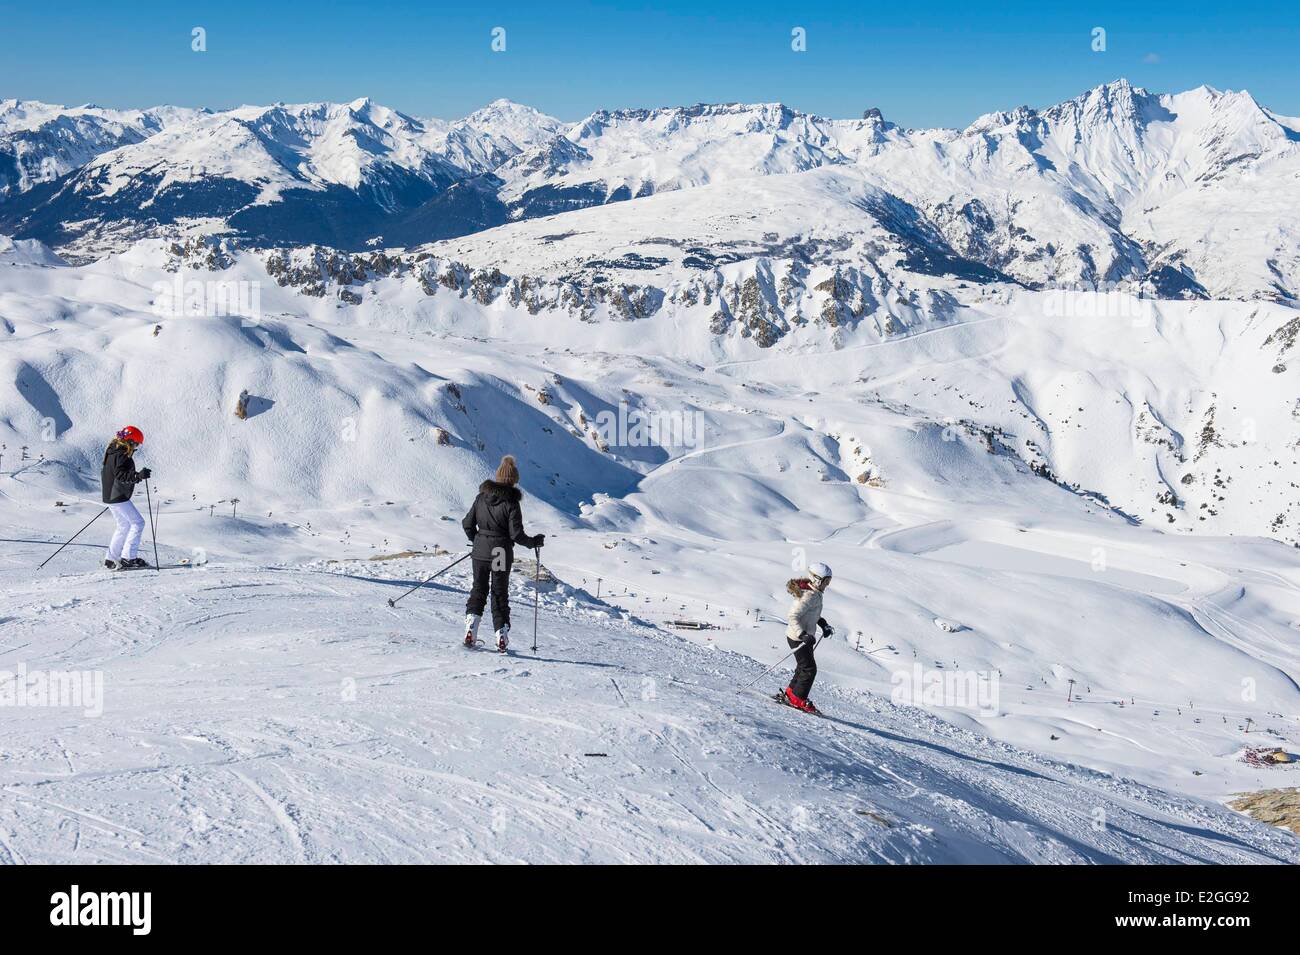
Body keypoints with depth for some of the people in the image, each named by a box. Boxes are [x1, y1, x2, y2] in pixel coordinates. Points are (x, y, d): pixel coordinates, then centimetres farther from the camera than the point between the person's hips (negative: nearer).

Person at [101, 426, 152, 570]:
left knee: (124, 526, 20)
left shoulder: (112, 452, 14)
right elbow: (120, 474, -29)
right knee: (137, 523, -8)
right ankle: (127, 558, -12)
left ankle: (111, 559, 22)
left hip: (110, 496, 11)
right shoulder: (122, 454, -17)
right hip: (119, 497, -11)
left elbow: (104, 474, 24)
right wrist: (138, 475, -39)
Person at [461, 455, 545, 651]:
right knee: (500, 594, 10)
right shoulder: (511, 502, -14)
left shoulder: (481, 497, 0)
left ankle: (470, 629, 3)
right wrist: (534, 542, 1)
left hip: (480, 553, 3)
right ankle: (502, 636, 12)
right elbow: (516, 534, -16)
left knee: (479, 589, 17)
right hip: (501, 555, -3)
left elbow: (467, 524, 4)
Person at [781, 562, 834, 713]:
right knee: (809, 669, -3)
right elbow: (793, 617, -29)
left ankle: (790, 694, 30)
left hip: (803, 636, 10)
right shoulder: (809, 596, -26)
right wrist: (803, 635, -36)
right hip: (798, 638, -10)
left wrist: (823, 624, 16)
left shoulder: (815, 593, 5)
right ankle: (798, 699, 9)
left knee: (804, 668, 18)